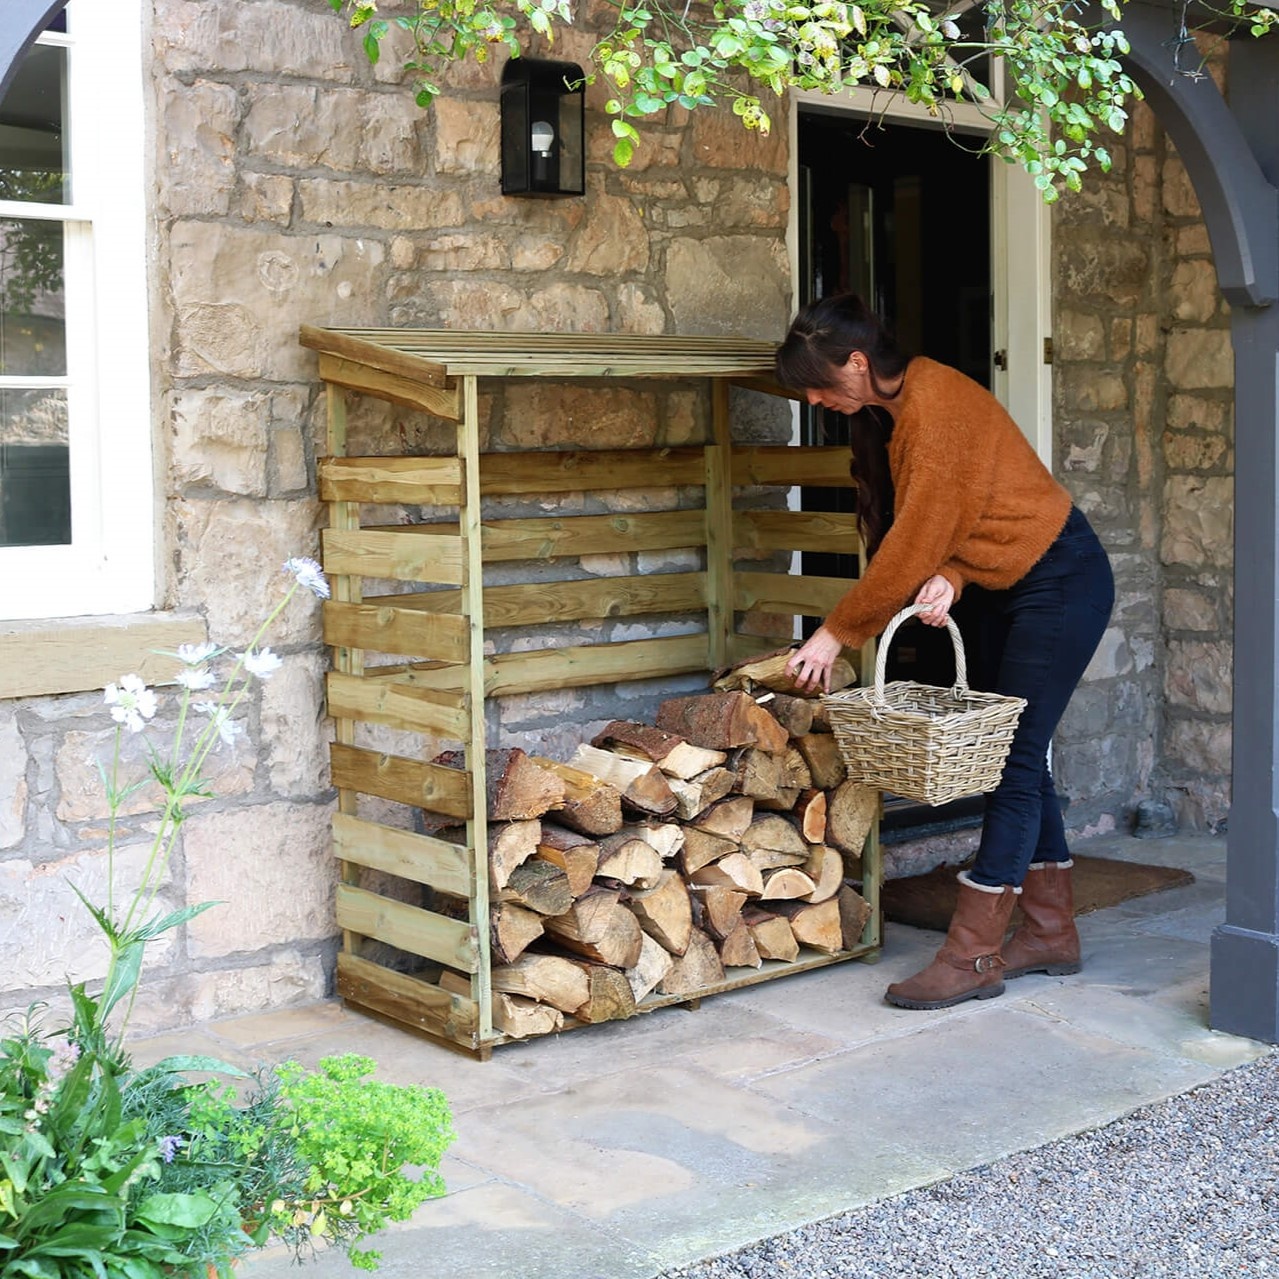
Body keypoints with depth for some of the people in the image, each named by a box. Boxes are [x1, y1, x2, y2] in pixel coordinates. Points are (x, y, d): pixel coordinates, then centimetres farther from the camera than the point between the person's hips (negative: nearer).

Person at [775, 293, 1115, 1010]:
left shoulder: (935, 408, -25)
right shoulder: (890, 412, 5)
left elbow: (915, 539, -24)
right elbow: (926, 528, 3)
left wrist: (836, 634, -17)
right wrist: (948, 578, -19)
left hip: (1061, 583, -10)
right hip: (1010, 589, 10)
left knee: (1016, 763, -8)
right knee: (1021, 761, 12)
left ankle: (972, 958, -5)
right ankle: (1051, 932, 23)